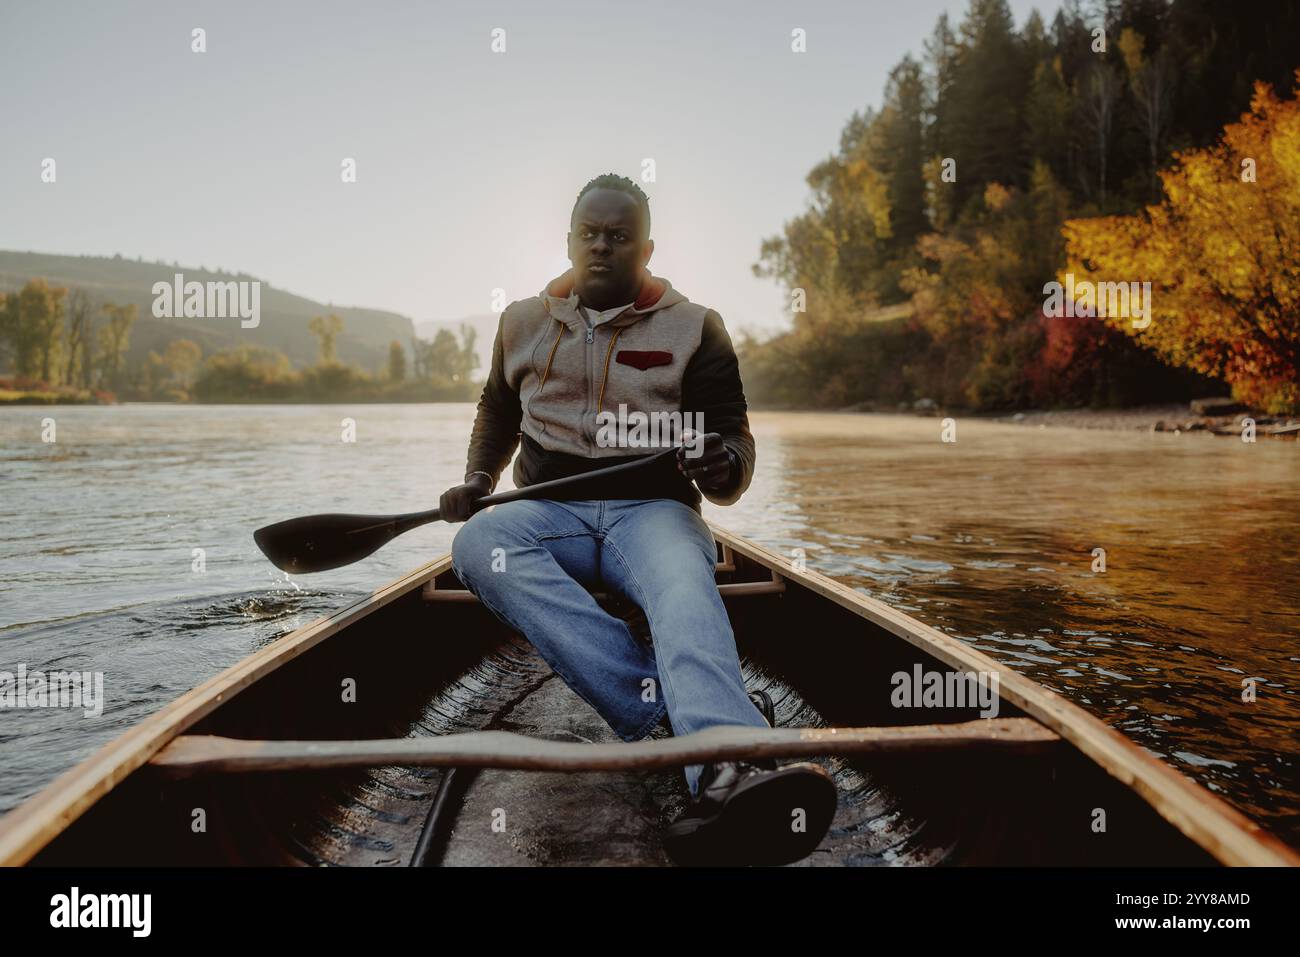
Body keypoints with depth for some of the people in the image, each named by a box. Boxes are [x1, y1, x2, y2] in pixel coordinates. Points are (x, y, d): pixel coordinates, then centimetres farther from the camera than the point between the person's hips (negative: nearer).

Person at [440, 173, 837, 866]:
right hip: (549, 512, 2)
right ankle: (669, 707, -46)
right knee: (477, 545, -33)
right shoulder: (523, 322, 17)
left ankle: (726, 780, -66)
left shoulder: (693, 328, 9)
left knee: (684, 586, -38)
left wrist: (725, 466, -19)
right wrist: (477, 480, 13)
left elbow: (733, 436, 6)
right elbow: (498, 411, 32)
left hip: (653, 510, -2)